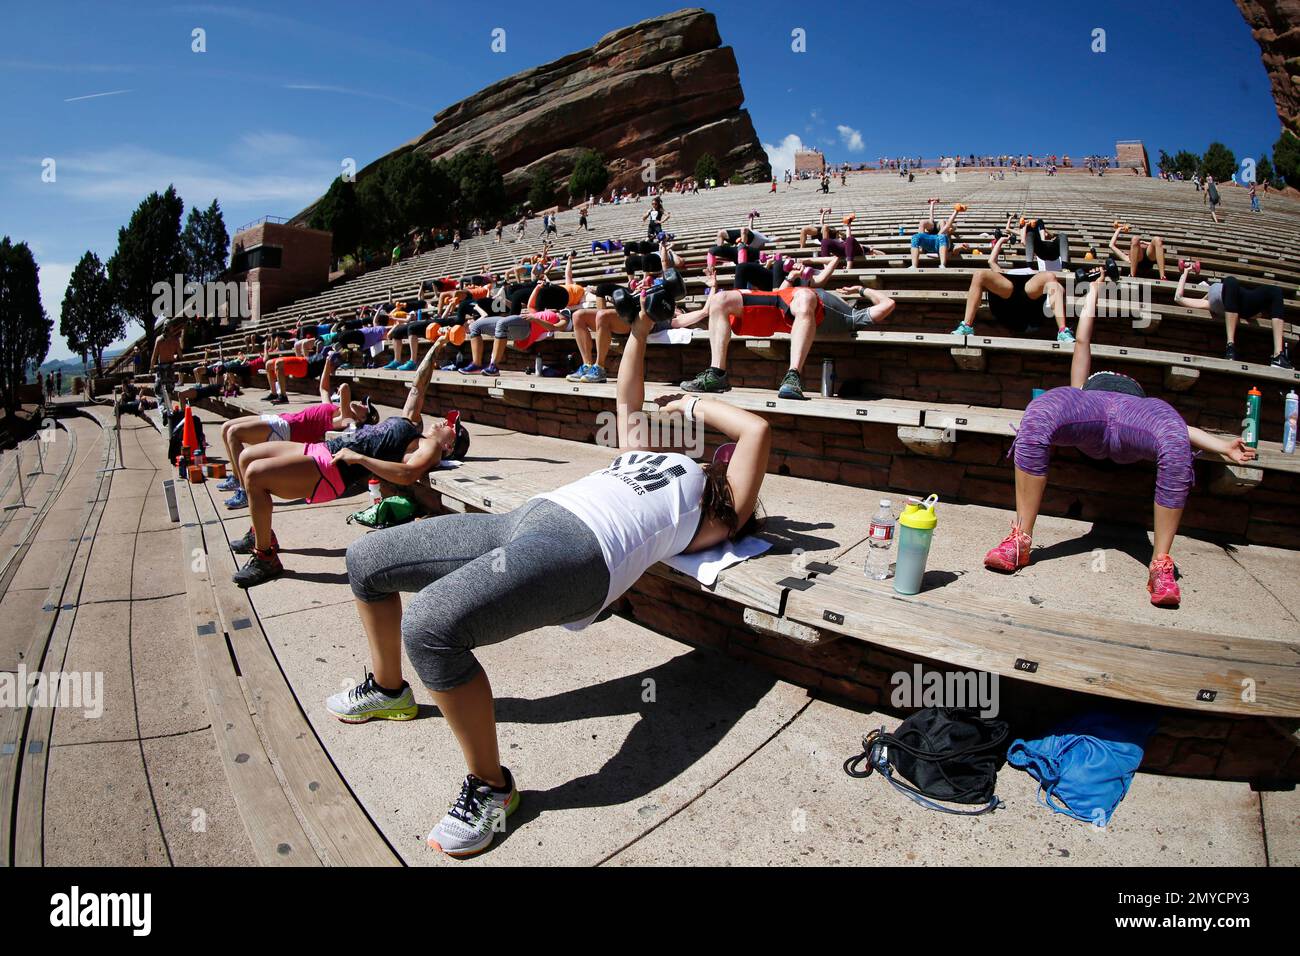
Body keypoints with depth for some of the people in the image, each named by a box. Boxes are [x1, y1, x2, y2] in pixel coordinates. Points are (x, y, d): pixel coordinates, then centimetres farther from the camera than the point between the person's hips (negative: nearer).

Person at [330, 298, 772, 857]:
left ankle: (491, 785, -13)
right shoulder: (650, 455, 32)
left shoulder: (721, 509, 9)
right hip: (525, 516, 9)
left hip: (579, 548, -9)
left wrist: (695, 405, 11)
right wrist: (639, 332, 34)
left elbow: (759, 429, -3)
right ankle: (388, 690, 35)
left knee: (428, 623, -34)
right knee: (365, 559, 12)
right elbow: (627, 401, 41)